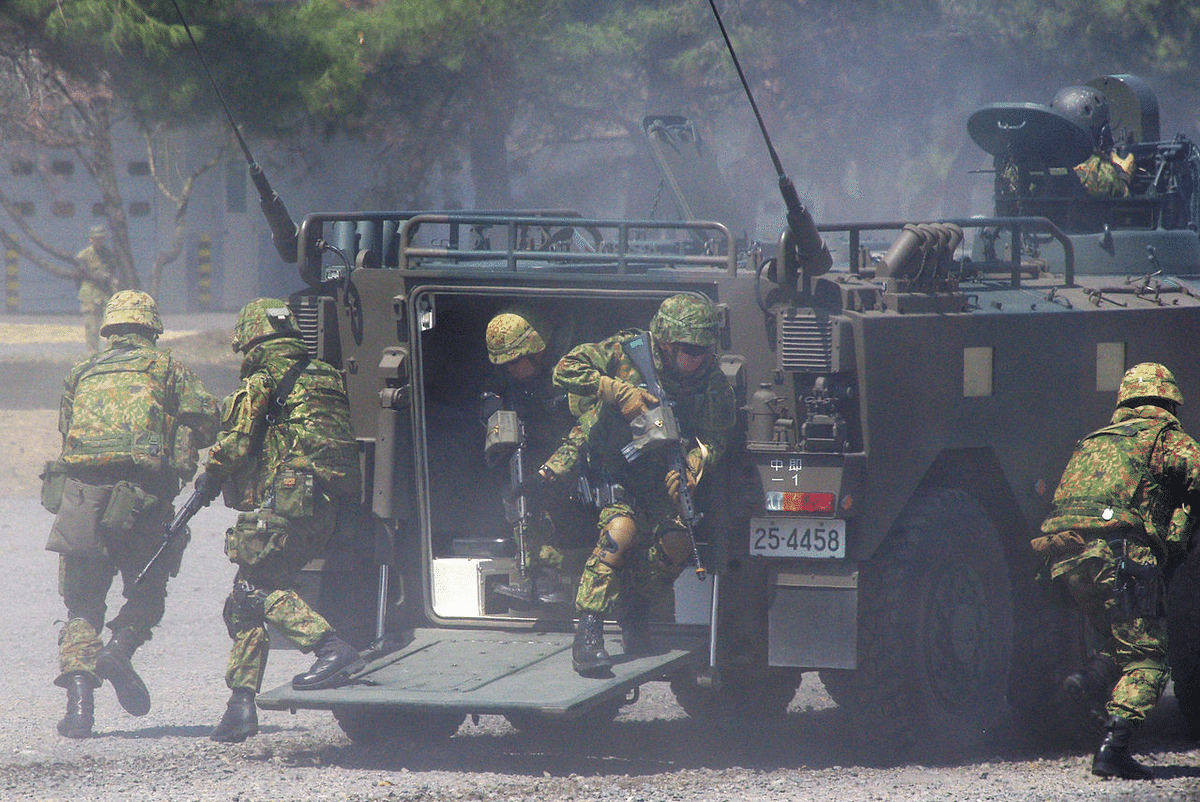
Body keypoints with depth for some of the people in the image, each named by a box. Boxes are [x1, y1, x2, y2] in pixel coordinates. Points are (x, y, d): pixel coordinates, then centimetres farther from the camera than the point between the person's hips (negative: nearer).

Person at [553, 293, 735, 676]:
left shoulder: (713, 383, -9)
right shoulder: (627, 351, -16)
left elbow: (717, 439, -10)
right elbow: (565, 370, -19)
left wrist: (692, 465, -32)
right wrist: (619, 391, -29)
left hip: (661, 479, 4)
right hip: (613, 469, -4)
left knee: (678, 542, -19)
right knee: (621, 530, -31)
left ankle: (634, 608, 13)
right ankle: (586, 634, -30)